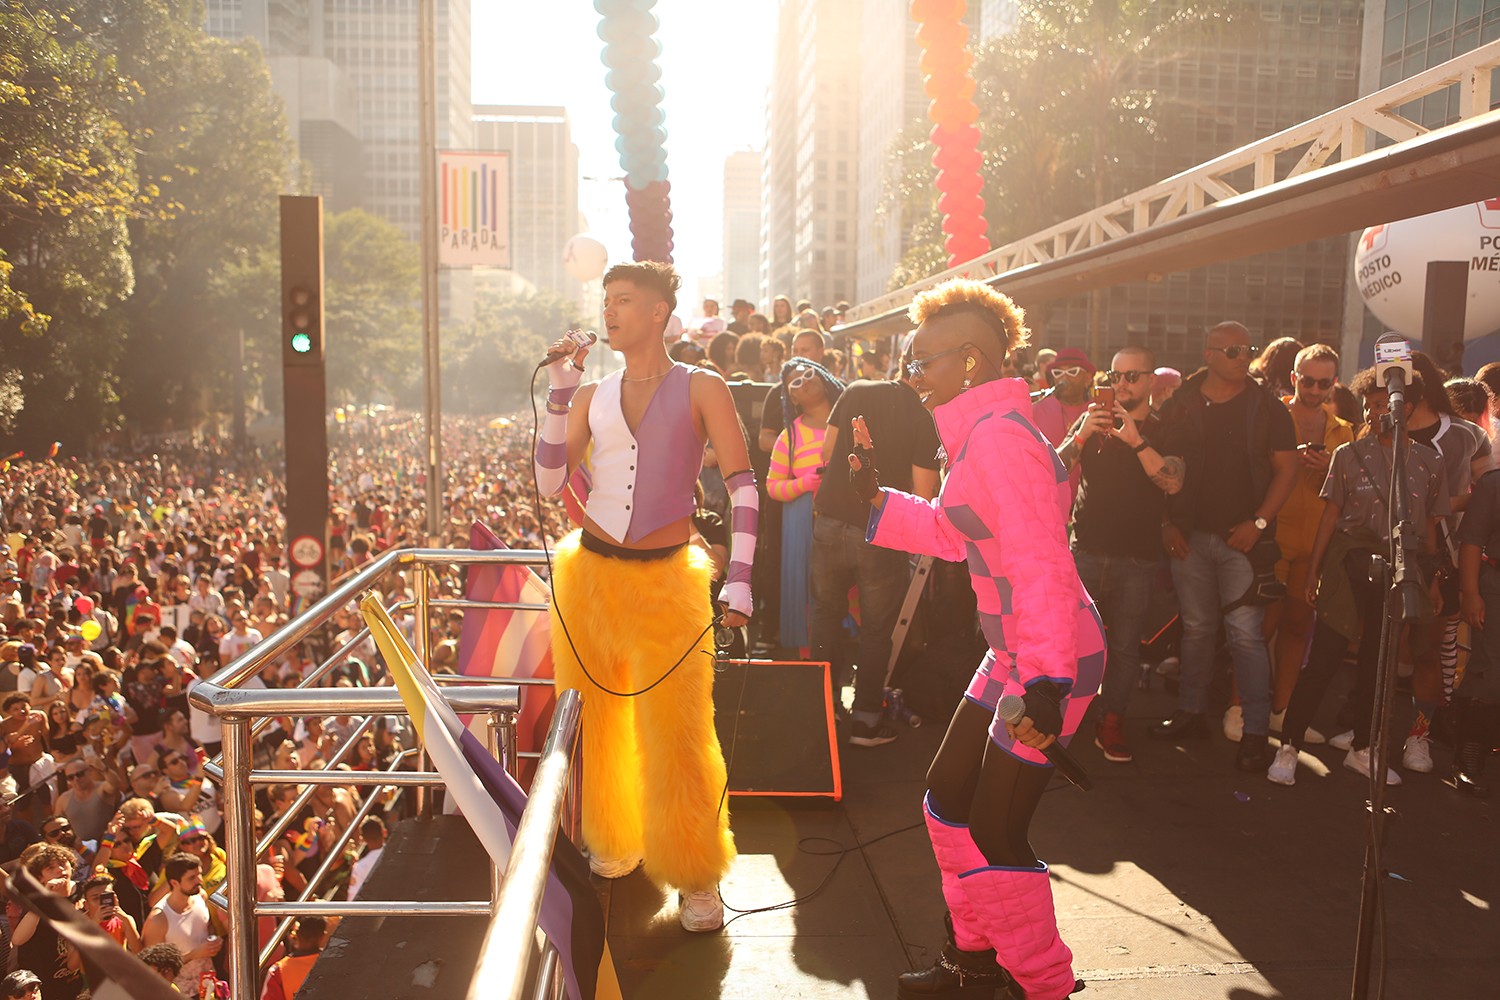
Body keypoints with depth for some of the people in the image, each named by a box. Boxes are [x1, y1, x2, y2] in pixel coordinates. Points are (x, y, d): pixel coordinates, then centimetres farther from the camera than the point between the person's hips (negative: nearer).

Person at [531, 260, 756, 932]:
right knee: (595, 720, 15)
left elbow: (743, 486, -8)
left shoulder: (701, 389, -3)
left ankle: (698, 877, 17)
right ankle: (613, 843, 37)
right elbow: (549, 483, -1)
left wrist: (739, 578, -17)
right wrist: (558, 393, -6)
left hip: (666, 580, -4)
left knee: (677, 733, -1)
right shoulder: (593, 397, 7)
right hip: (590, 573, 4)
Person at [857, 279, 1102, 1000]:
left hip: (1048, 661, -10)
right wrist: (876, 496, 15)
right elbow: (956, 534, 18)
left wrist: (1046, 683, -31)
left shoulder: (998, 434, -20)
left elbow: (1040, 564, -27)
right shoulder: (980, 432, 11)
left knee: (994, 834, -1)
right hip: (1013, 654, 10)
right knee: (948, 798, 17)